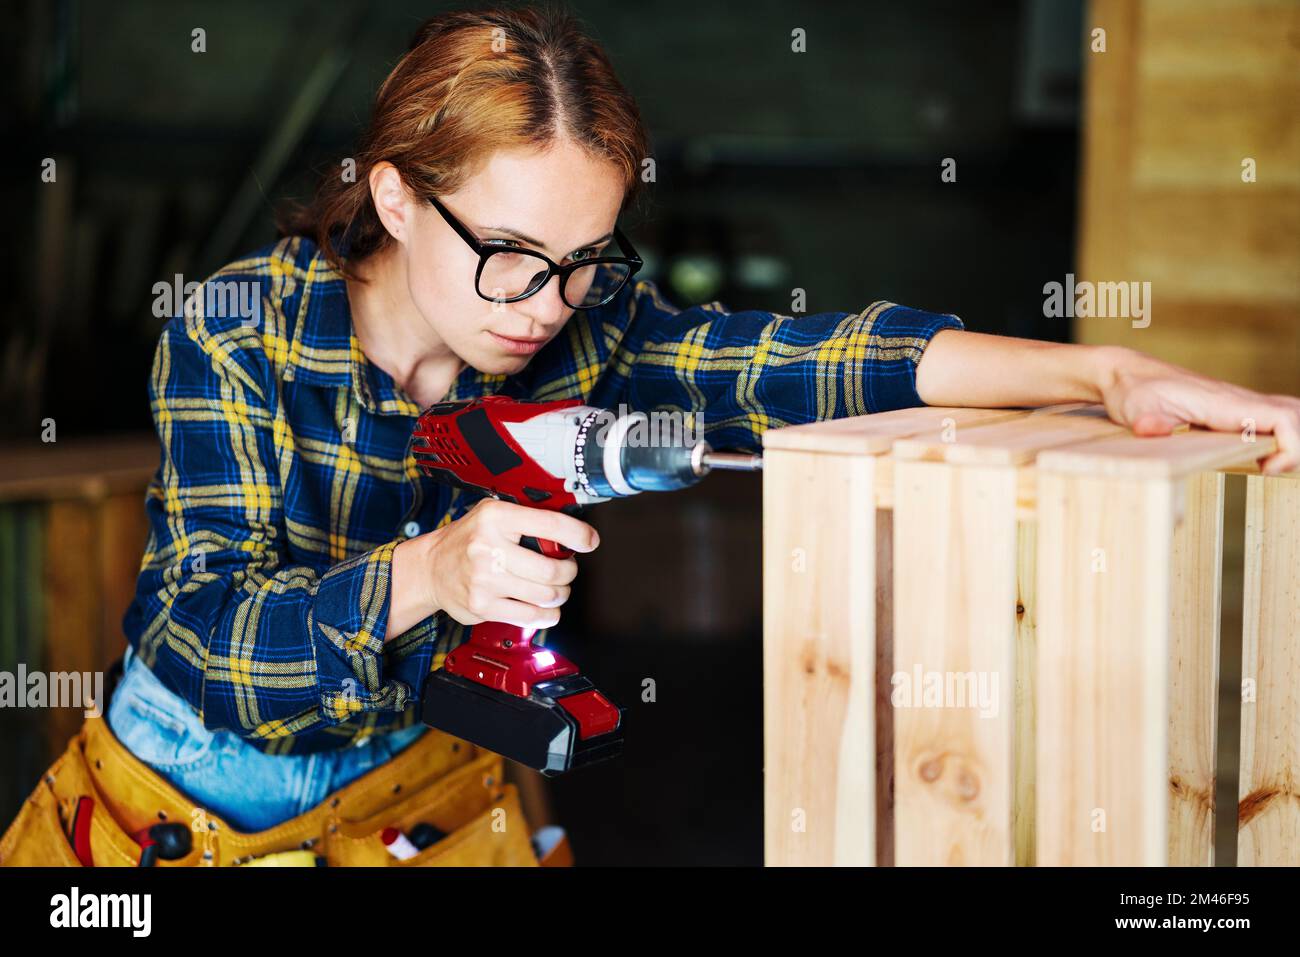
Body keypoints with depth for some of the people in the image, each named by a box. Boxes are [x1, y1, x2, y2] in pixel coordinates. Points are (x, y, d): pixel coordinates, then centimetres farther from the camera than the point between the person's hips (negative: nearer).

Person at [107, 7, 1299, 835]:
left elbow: (820, 356, -25)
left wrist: (1106, 371, -37)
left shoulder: (584, 331, -15)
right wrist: (424, 577, -48)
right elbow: (203, 638, -31)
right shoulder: (235, 336, -23)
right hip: (202, 776, -2)